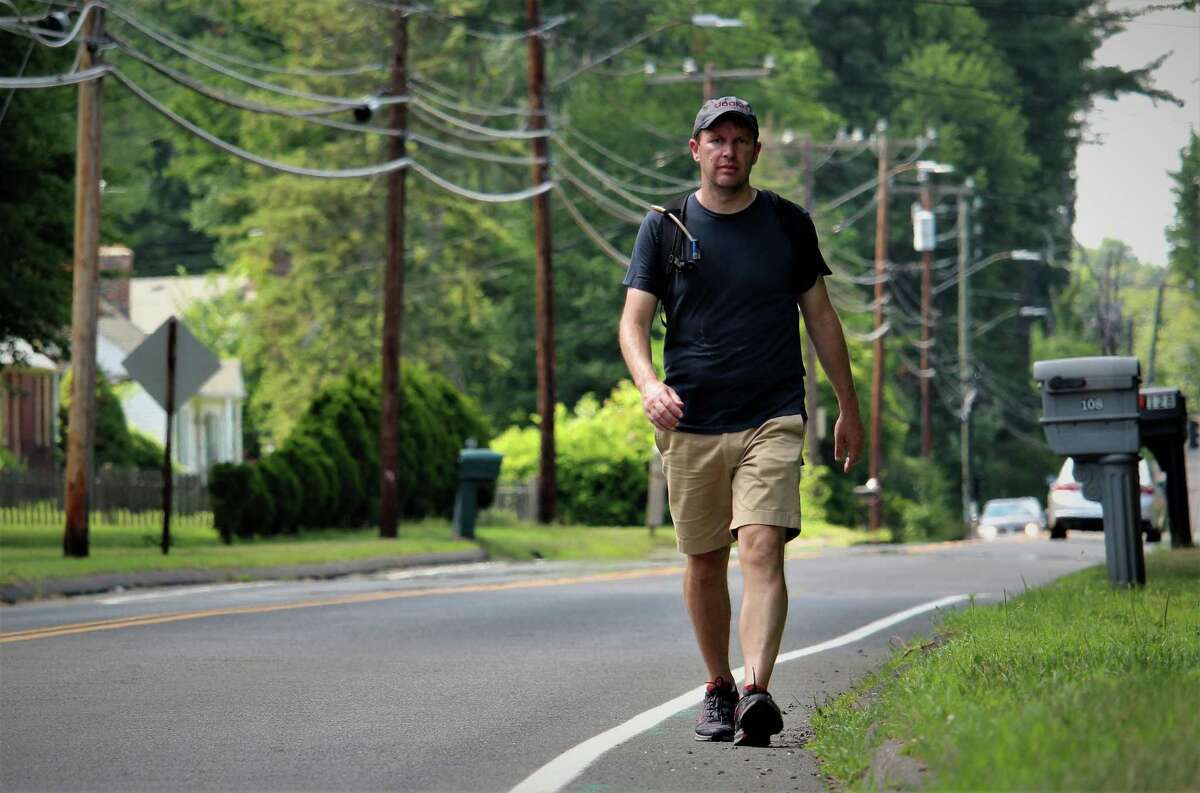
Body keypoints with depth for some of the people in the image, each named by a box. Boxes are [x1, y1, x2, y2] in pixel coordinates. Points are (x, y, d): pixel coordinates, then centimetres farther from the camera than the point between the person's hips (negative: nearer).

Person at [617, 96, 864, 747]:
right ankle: (717, 689, 25)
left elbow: (821, 317, 16)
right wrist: (648, 384, -19)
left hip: (772, 420, -1)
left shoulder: (788, 224, 10)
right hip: (690, 424, 1)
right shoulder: (665, 227, 7)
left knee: (762, 549, -17)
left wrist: (849, 408, 15)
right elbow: (634, 320, 1)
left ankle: (756, 694, -29)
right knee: (705, 563, 8)